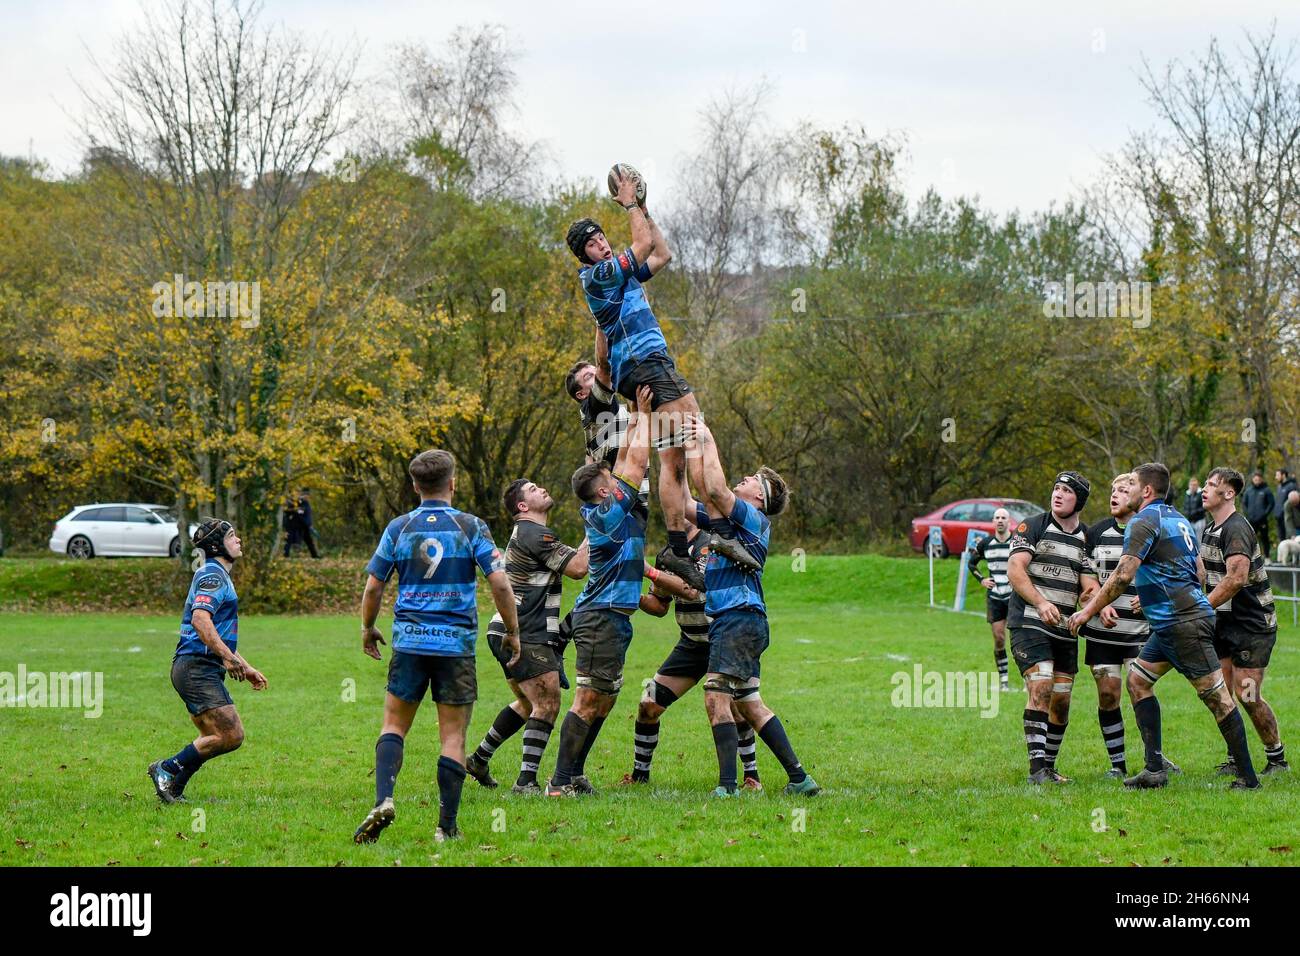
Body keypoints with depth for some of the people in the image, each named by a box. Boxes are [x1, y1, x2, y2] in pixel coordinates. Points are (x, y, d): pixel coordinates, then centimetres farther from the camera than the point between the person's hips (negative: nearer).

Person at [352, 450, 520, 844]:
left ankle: (383, 800, -11)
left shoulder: (398, 528, 2)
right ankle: (447, 827, 2)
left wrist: (367, 629, 22)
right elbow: (499, 583, -6)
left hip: (409, 642, 1)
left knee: (394, 725, 11)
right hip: (457, 645, -1)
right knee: (453, 737, 4)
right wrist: (512, 632, 6)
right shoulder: (471, 527, -2)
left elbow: (373, 587, 5)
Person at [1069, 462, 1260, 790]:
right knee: (1138, 680, 12)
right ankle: (1155, 769, 8)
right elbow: (1199, 571, 22)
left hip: (1184, 623, -10)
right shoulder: (1177, 519, 17)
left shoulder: (1145, 523, -11)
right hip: (1170, 625, 10)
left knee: (1216, 696, -6)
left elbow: (1123, 576, -20)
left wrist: (1088, 611, -13)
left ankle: (1247, 776, -4)